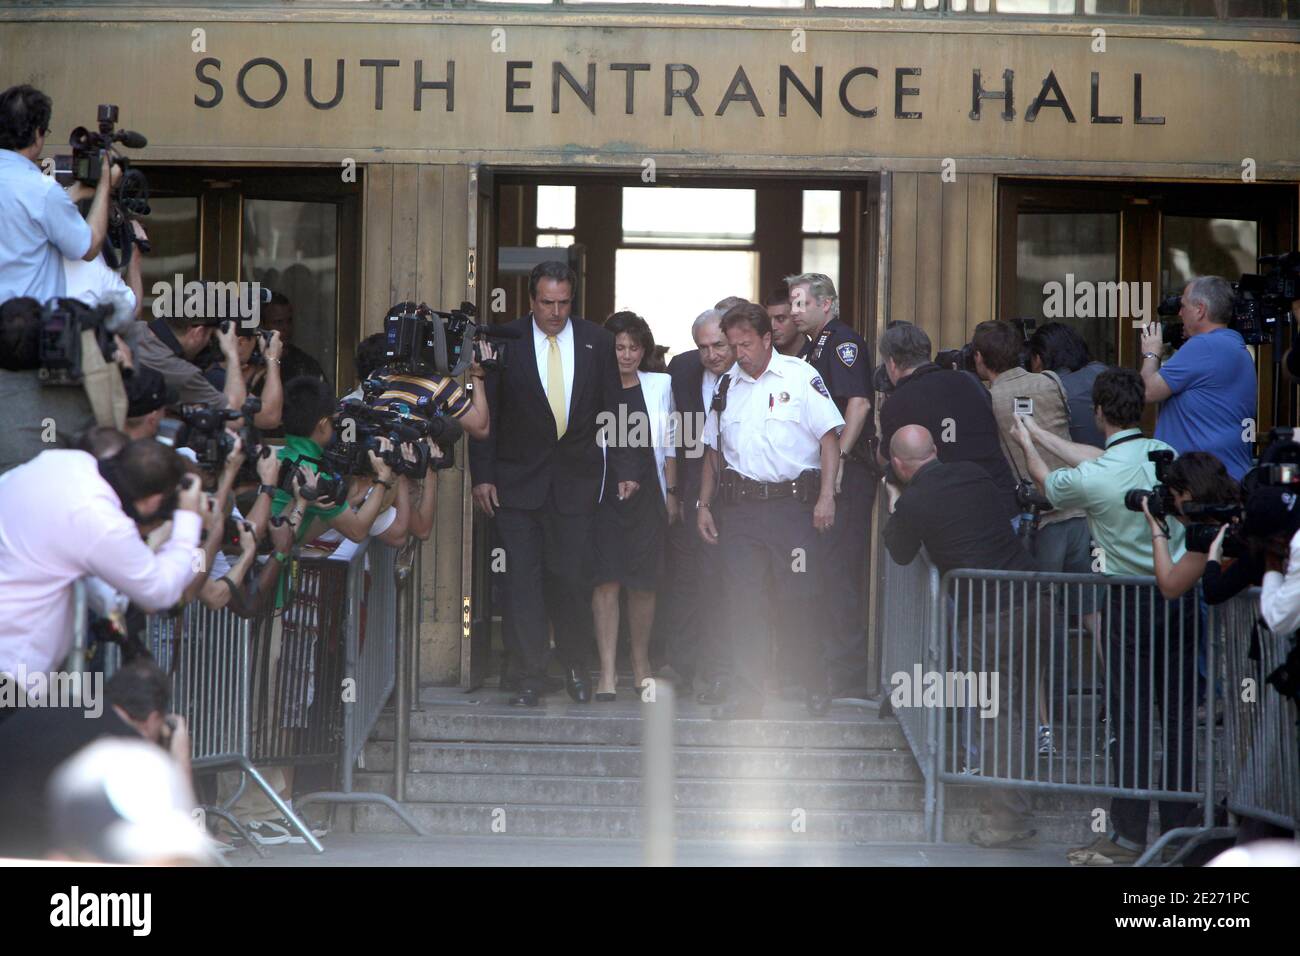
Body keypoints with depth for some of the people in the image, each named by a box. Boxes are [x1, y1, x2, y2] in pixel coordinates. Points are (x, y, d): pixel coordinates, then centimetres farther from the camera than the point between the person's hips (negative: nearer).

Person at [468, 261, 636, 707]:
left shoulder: (596, 342, 3)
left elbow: (613, 411, 8)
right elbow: (485, 412, 2)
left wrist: (622, 470, 1)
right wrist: (482, 476, -4)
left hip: (575, 481, 1)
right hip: (518, 480, -1)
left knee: (572, 577, 0)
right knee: (523, 578, -2)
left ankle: (576, 666, 19)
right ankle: (530, 677, 2)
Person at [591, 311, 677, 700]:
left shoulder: (660, 386, 9)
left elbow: (668, 445, 11)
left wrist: (672, 493, 7)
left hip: (647, 493, 2)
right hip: (603, 492, -2)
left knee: (644, 581, 6)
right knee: (606, 580, -7)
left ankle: (641, 663, 22)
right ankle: (607, 671, -7)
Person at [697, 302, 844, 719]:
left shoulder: (800, 377, -1)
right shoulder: (726, 384, 14)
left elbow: (829, 438, -3)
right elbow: (713, 450, 21)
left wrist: (826, 497, -11)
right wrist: (704, 504, 16)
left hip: (793, 503, -4)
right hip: (739, 506, 4)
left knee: (801, 598, -1)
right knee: (743, 602, -1)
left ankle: (815, 690, 12)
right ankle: (748, 696, 2)